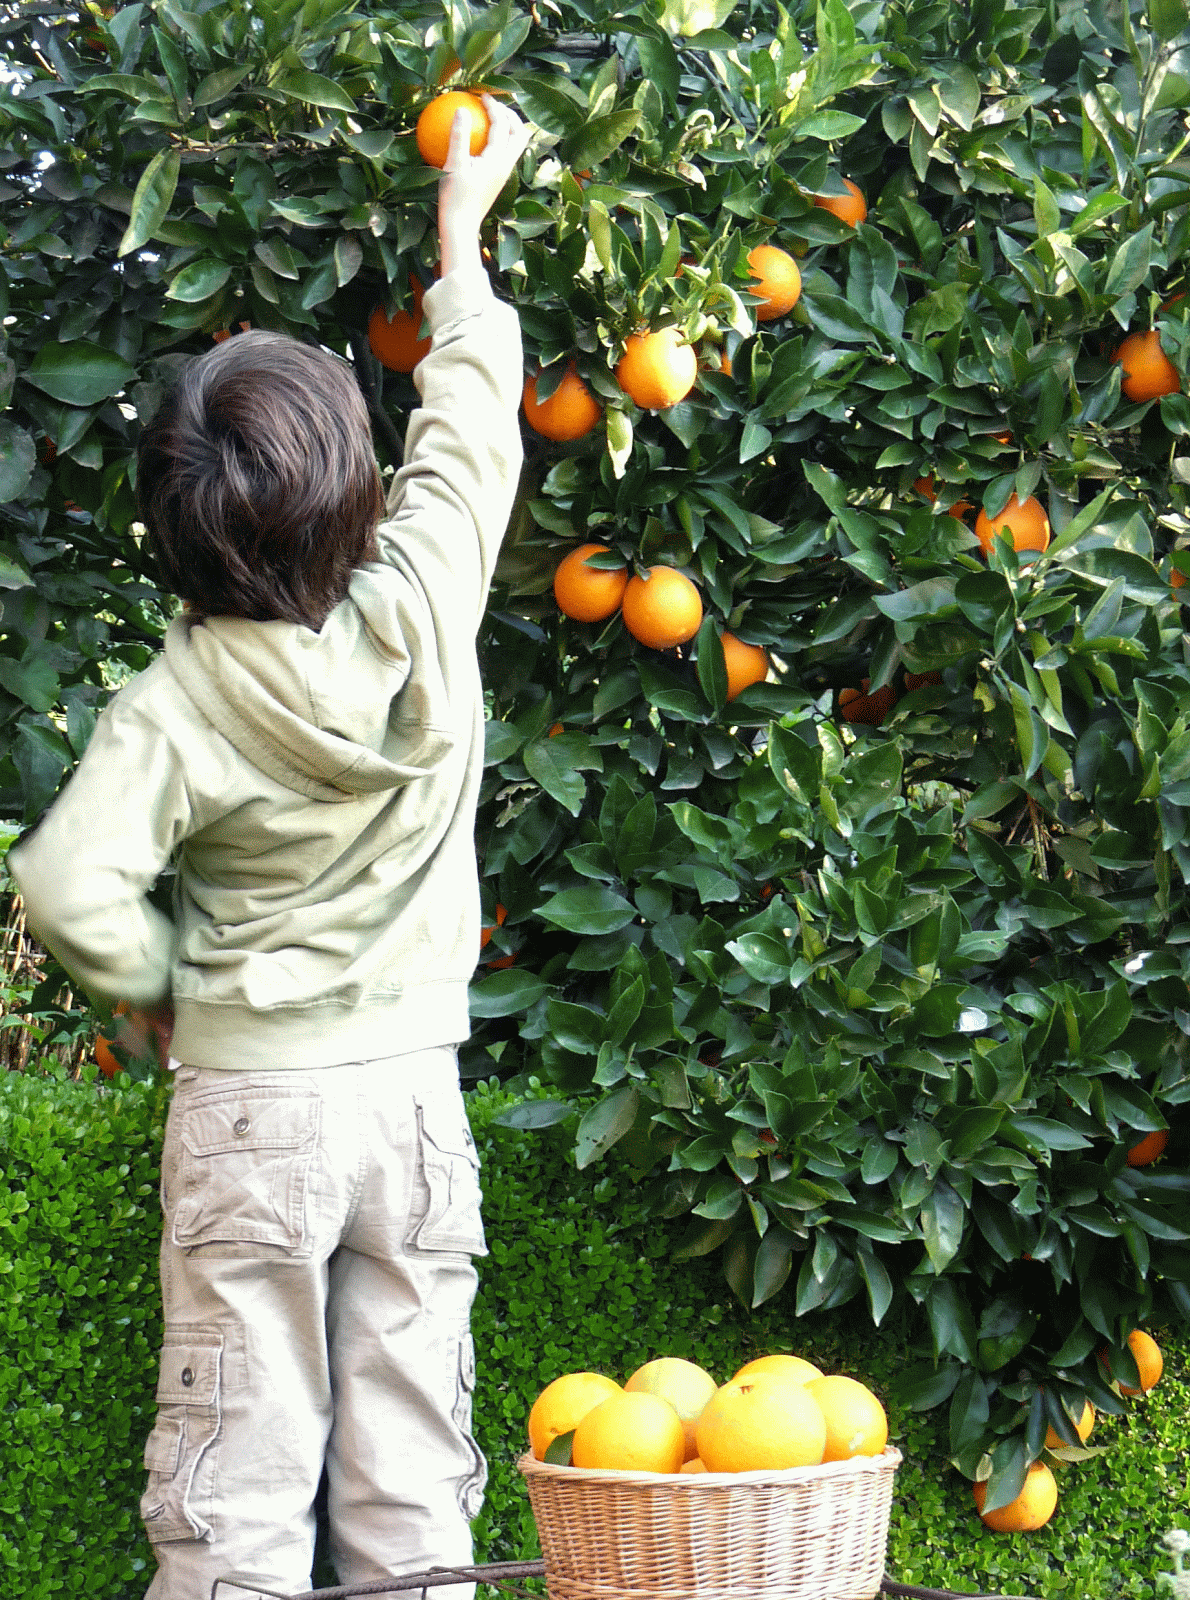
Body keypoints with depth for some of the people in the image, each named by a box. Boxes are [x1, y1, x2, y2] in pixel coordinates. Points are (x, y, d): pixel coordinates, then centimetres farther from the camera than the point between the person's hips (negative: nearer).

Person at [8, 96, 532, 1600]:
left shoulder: (174, 705, -14)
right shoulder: (421, 612, -8)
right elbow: (469, 431, 8)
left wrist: (165, 980, -2)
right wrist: (462, 234, 21)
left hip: (248, 1101, -2)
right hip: (413, 1088, 3)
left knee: (236, 1460, 5)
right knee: (408, 1446, 11)